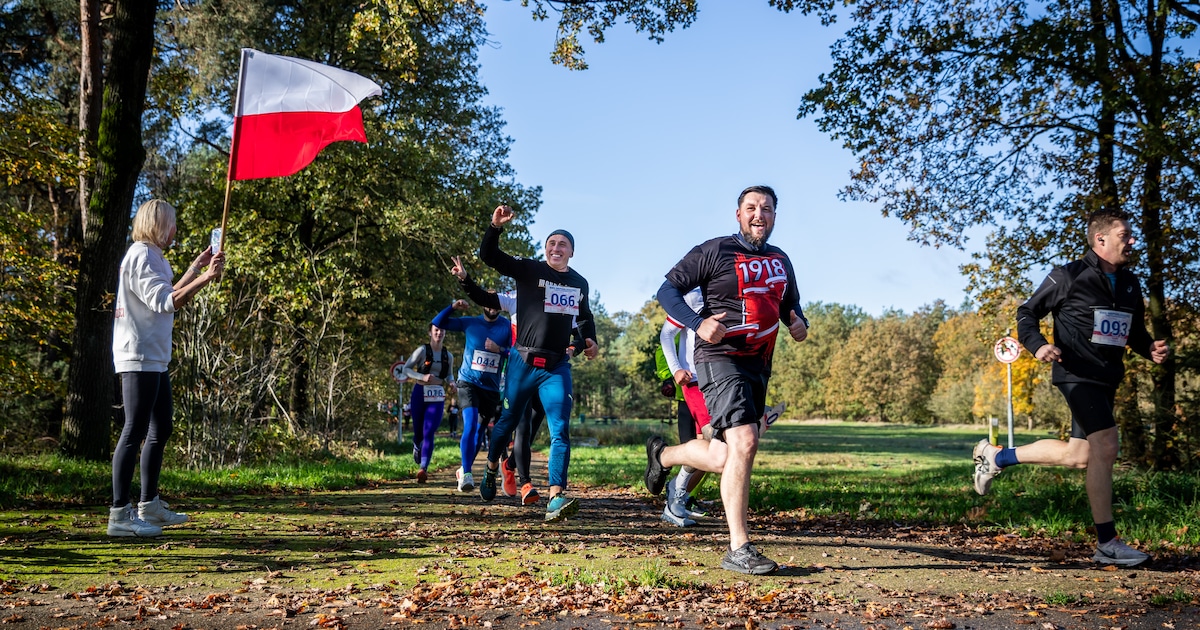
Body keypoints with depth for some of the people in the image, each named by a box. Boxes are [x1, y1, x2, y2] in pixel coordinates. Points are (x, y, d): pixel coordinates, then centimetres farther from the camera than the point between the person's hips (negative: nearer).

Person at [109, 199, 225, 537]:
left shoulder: (153, 257, 19)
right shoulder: (141, 256, -13)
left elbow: (171, 297, 24)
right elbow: (165, 302, -22)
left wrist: (196, 268, 25)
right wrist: (205, 278, -23)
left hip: (155, 359, 11)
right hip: (139, 358, -11)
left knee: (160, 430, 15)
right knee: (135, 432, -10)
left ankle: (150, 505, 23)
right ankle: (119, 513, -8)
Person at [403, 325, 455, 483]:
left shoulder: (448, 356, 8)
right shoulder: (422, 350, -3)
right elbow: (406, 369, -4)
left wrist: (451, 383, -2)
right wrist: (422, 377, -19)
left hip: (438, 397, 1)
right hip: (420, 394, -1)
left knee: (429, 433, -12)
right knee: (418, 432, 9)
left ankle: (423, 469, -19)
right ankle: (417, 447, 46)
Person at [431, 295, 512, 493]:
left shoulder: (507, 327, -2)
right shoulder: (470, 323, 0)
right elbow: (437, 323, 1)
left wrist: (500, 349, -21)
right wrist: (453, 307, -14)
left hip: (491, 387, 2)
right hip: (468, 382, -2)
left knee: (480, 430, 12)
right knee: (470, 423, -21)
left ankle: (464, 469, 32)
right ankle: (466, 474, -22)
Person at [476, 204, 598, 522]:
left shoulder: (580, 283, 11)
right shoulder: (529, 270, -3)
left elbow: (584, 316, 29)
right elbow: (489, 256, -12)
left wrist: (590, 340, 11)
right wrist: (495, 226, -27)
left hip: (558, 366, 2)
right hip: (523, 361, -2)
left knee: (561, 431, -12)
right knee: (508, 422, 13)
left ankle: (556, 499, -18)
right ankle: (491, 470, 39)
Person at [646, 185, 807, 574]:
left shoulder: (780, 260, 17)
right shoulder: (715, 251, -3)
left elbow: (790, 304, 30)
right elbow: (668, 290, -3)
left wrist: (799, 324, 6)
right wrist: (698, 324, -20)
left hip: (758, 367, 7)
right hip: (721, 359, -7)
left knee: (726, 459, 11)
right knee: (744, 444, -23)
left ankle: (663, 455, 40)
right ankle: (738, 549, -17)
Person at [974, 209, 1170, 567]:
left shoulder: (1130, 285, 13)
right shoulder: (1070, 277, -7)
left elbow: (1136, 333, 22)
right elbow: (1027, 312, -2)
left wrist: (1151, 349, 0)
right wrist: (1036, 345, -20)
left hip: (1107, 379, 8)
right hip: (1077, 374, -8)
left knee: (1078, 456, 10)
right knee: (1105, 446, -18)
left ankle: (997, 457, 27)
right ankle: (1107, 544, -10)